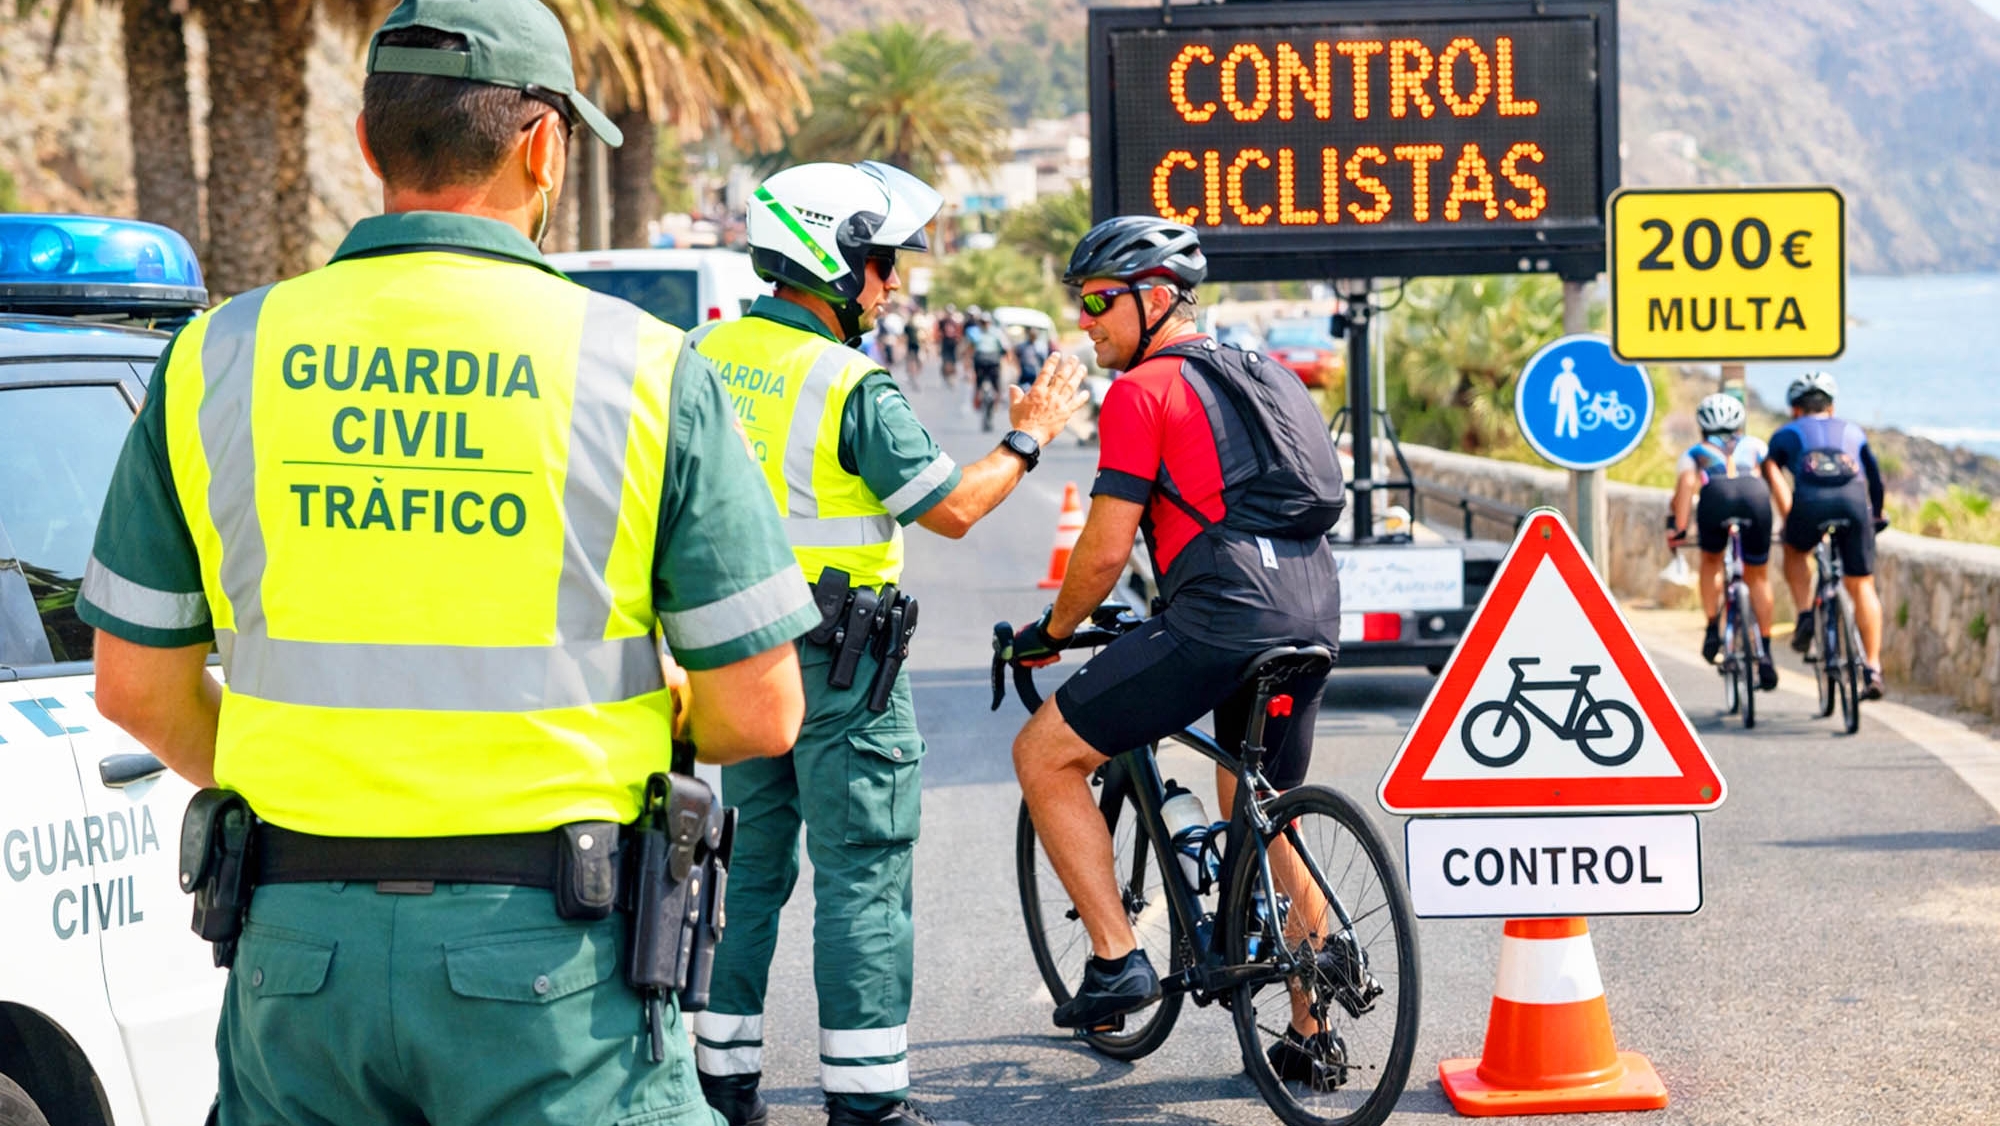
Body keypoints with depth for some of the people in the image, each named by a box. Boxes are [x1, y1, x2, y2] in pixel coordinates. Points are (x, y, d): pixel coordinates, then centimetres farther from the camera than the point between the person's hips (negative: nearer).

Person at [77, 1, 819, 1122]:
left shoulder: (219, 357, 2)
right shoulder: (644, 368, -6)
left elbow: (137, 687, 7)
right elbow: (760, 713, -6)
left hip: (301, 946, 3)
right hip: (550, 951, -3)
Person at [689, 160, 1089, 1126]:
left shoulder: (706, 355, 5)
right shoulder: (850, 385, -16)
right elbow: (951, 508, -12)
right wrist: (1028, 439, 1)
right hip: (838, 656, -7)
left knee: (753, 864, 16)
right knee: (861, 874, -1)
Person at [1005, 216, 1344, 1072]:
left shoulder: (1143, 390, -2)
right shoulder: (1264, 374, 23)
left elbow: (1106, 551, -5)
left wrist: (1050, 632, 11)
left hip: (1222, 617, -8)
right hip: (1314, 617, 8)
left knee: (1044, 754, 3)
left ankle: (1117, 960, -2)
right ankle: (1310, 1031, 25)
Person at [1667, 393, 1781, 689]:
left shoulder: (1695, 452, 34)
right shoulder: (1754, 446, 40)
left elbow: (1686, 484, 14)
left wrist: (1679, 527, 7)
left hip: (1716, 496, -1)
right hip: (1755, 494, 1)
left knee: (1711, 561, 30)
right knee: (1758, 576, 18)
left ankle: (1713, 629, 18)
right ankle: (1765, 654, 13)